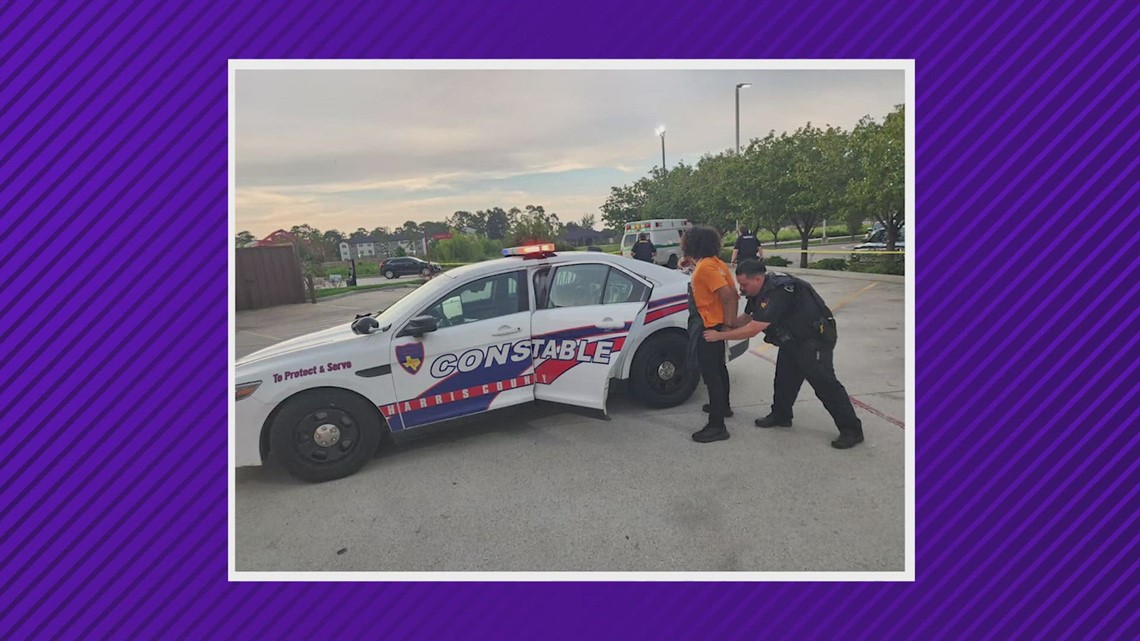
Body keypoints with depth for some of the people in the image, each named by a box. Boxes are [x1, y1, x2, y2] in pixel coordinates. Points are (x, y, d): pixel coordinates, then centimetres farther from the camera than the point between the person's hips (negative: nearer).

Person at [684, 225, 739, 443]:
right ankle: (723, 406, 42)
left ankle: (717, 426, -4)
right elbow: (732, 293, 9)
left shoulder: (705, 266, -20)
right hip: (716, 324, 10)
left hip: (707, 327, -10)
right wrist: (730, 322, 9)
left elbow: (728, 295, -26)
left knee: (710, 373, -7)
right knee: (718, 367, 24)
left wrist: (728, 323, -18)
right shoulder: (716, 262, 8)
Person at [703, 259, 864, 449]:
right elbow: (747, 318, 12)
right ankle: (780, 415, 31)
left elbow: (753, 329, -34)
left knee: (824, 382, -8)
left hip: (815, 338, -10)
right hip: (793, 339, 10)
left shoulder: (776, 292, -32)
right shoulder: (762, 291, 0)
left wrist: (720, 335, -28)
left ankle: (851, 430, 1)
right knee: (785, 378, 15)